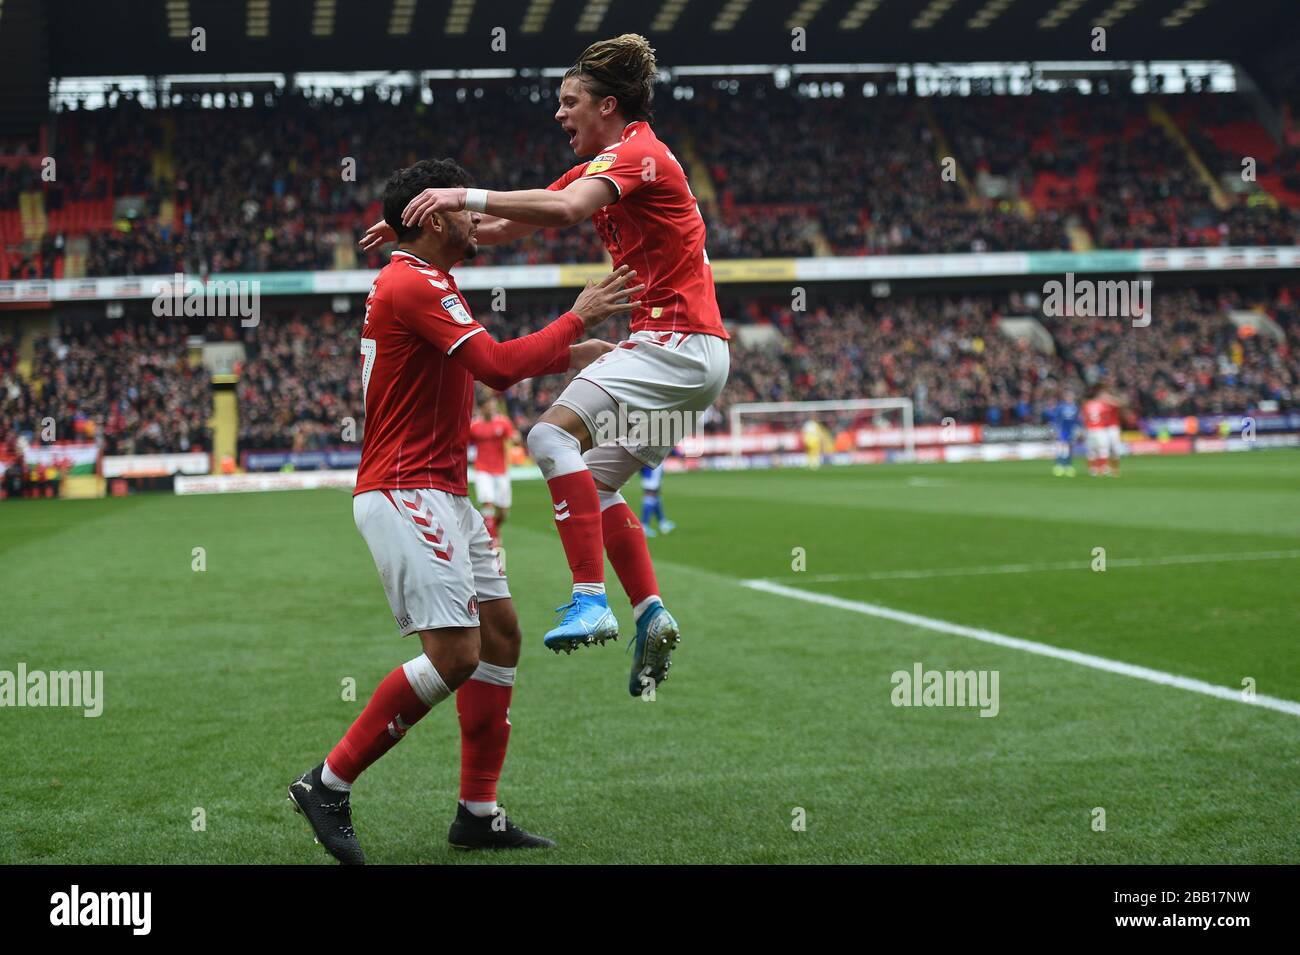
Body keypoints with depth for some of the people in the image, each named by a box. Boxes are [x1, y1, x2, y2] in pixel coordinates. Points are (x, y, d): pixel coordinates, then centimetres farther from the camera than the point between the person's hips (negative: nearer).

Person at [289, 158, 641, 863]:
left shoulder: (421, 284, 19)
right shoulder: (412, 284, -15)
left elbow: (490, 368, 28)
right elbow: (499, 365, -23)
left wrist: (566, 355, 19)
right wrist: (578, 316, -12)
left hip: (442, 495, 11)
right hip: (403, 495, -11)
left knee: (500, 635, 9)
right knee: (455, 654, -15)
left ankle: (478, 812, 14)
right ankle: (328, 783, -4)